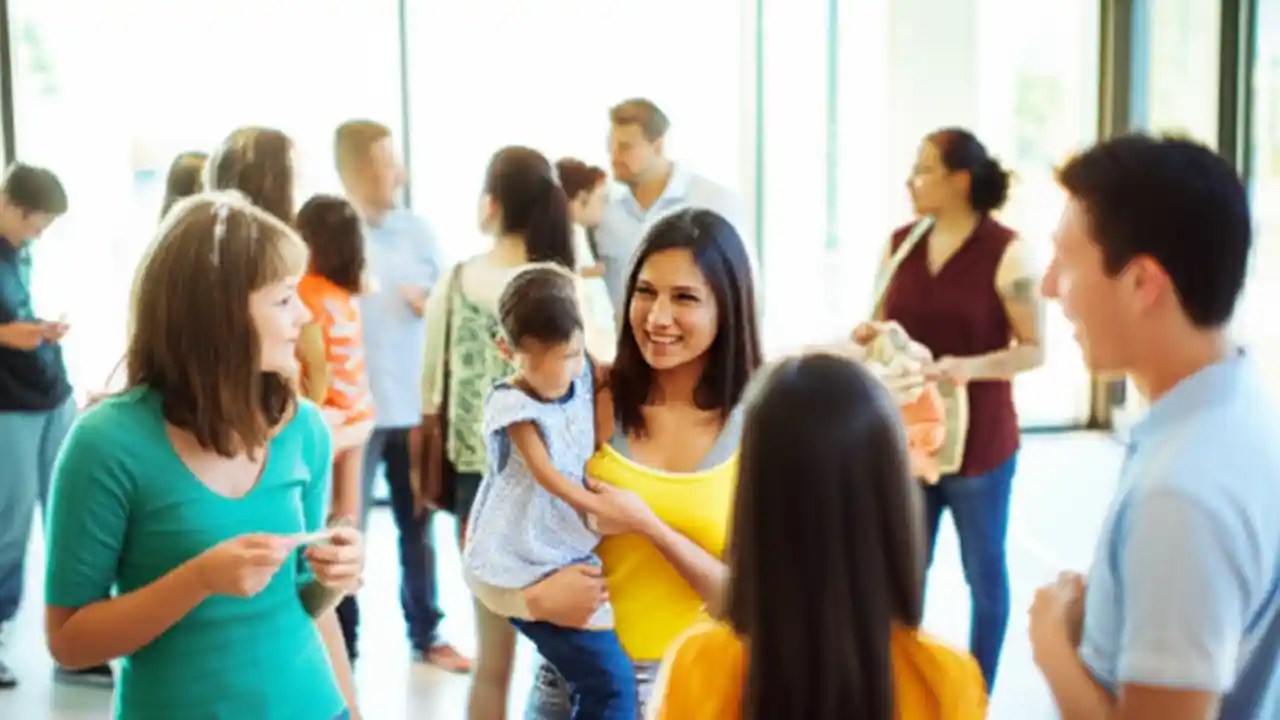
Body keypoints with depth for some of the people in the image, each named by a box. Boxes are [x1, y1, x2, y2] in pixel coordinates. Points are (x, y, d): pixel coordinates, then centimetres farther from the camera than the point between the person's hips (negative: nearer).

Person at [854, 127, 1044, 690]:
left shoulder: (1006, 251, -11)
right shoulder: (900, 243, 4)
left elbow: (1035, 349, -10)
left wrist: (969, 367, -26)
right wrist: (867, 335, -8)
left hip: (979, 442, -4)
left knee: (984, 573, 11)